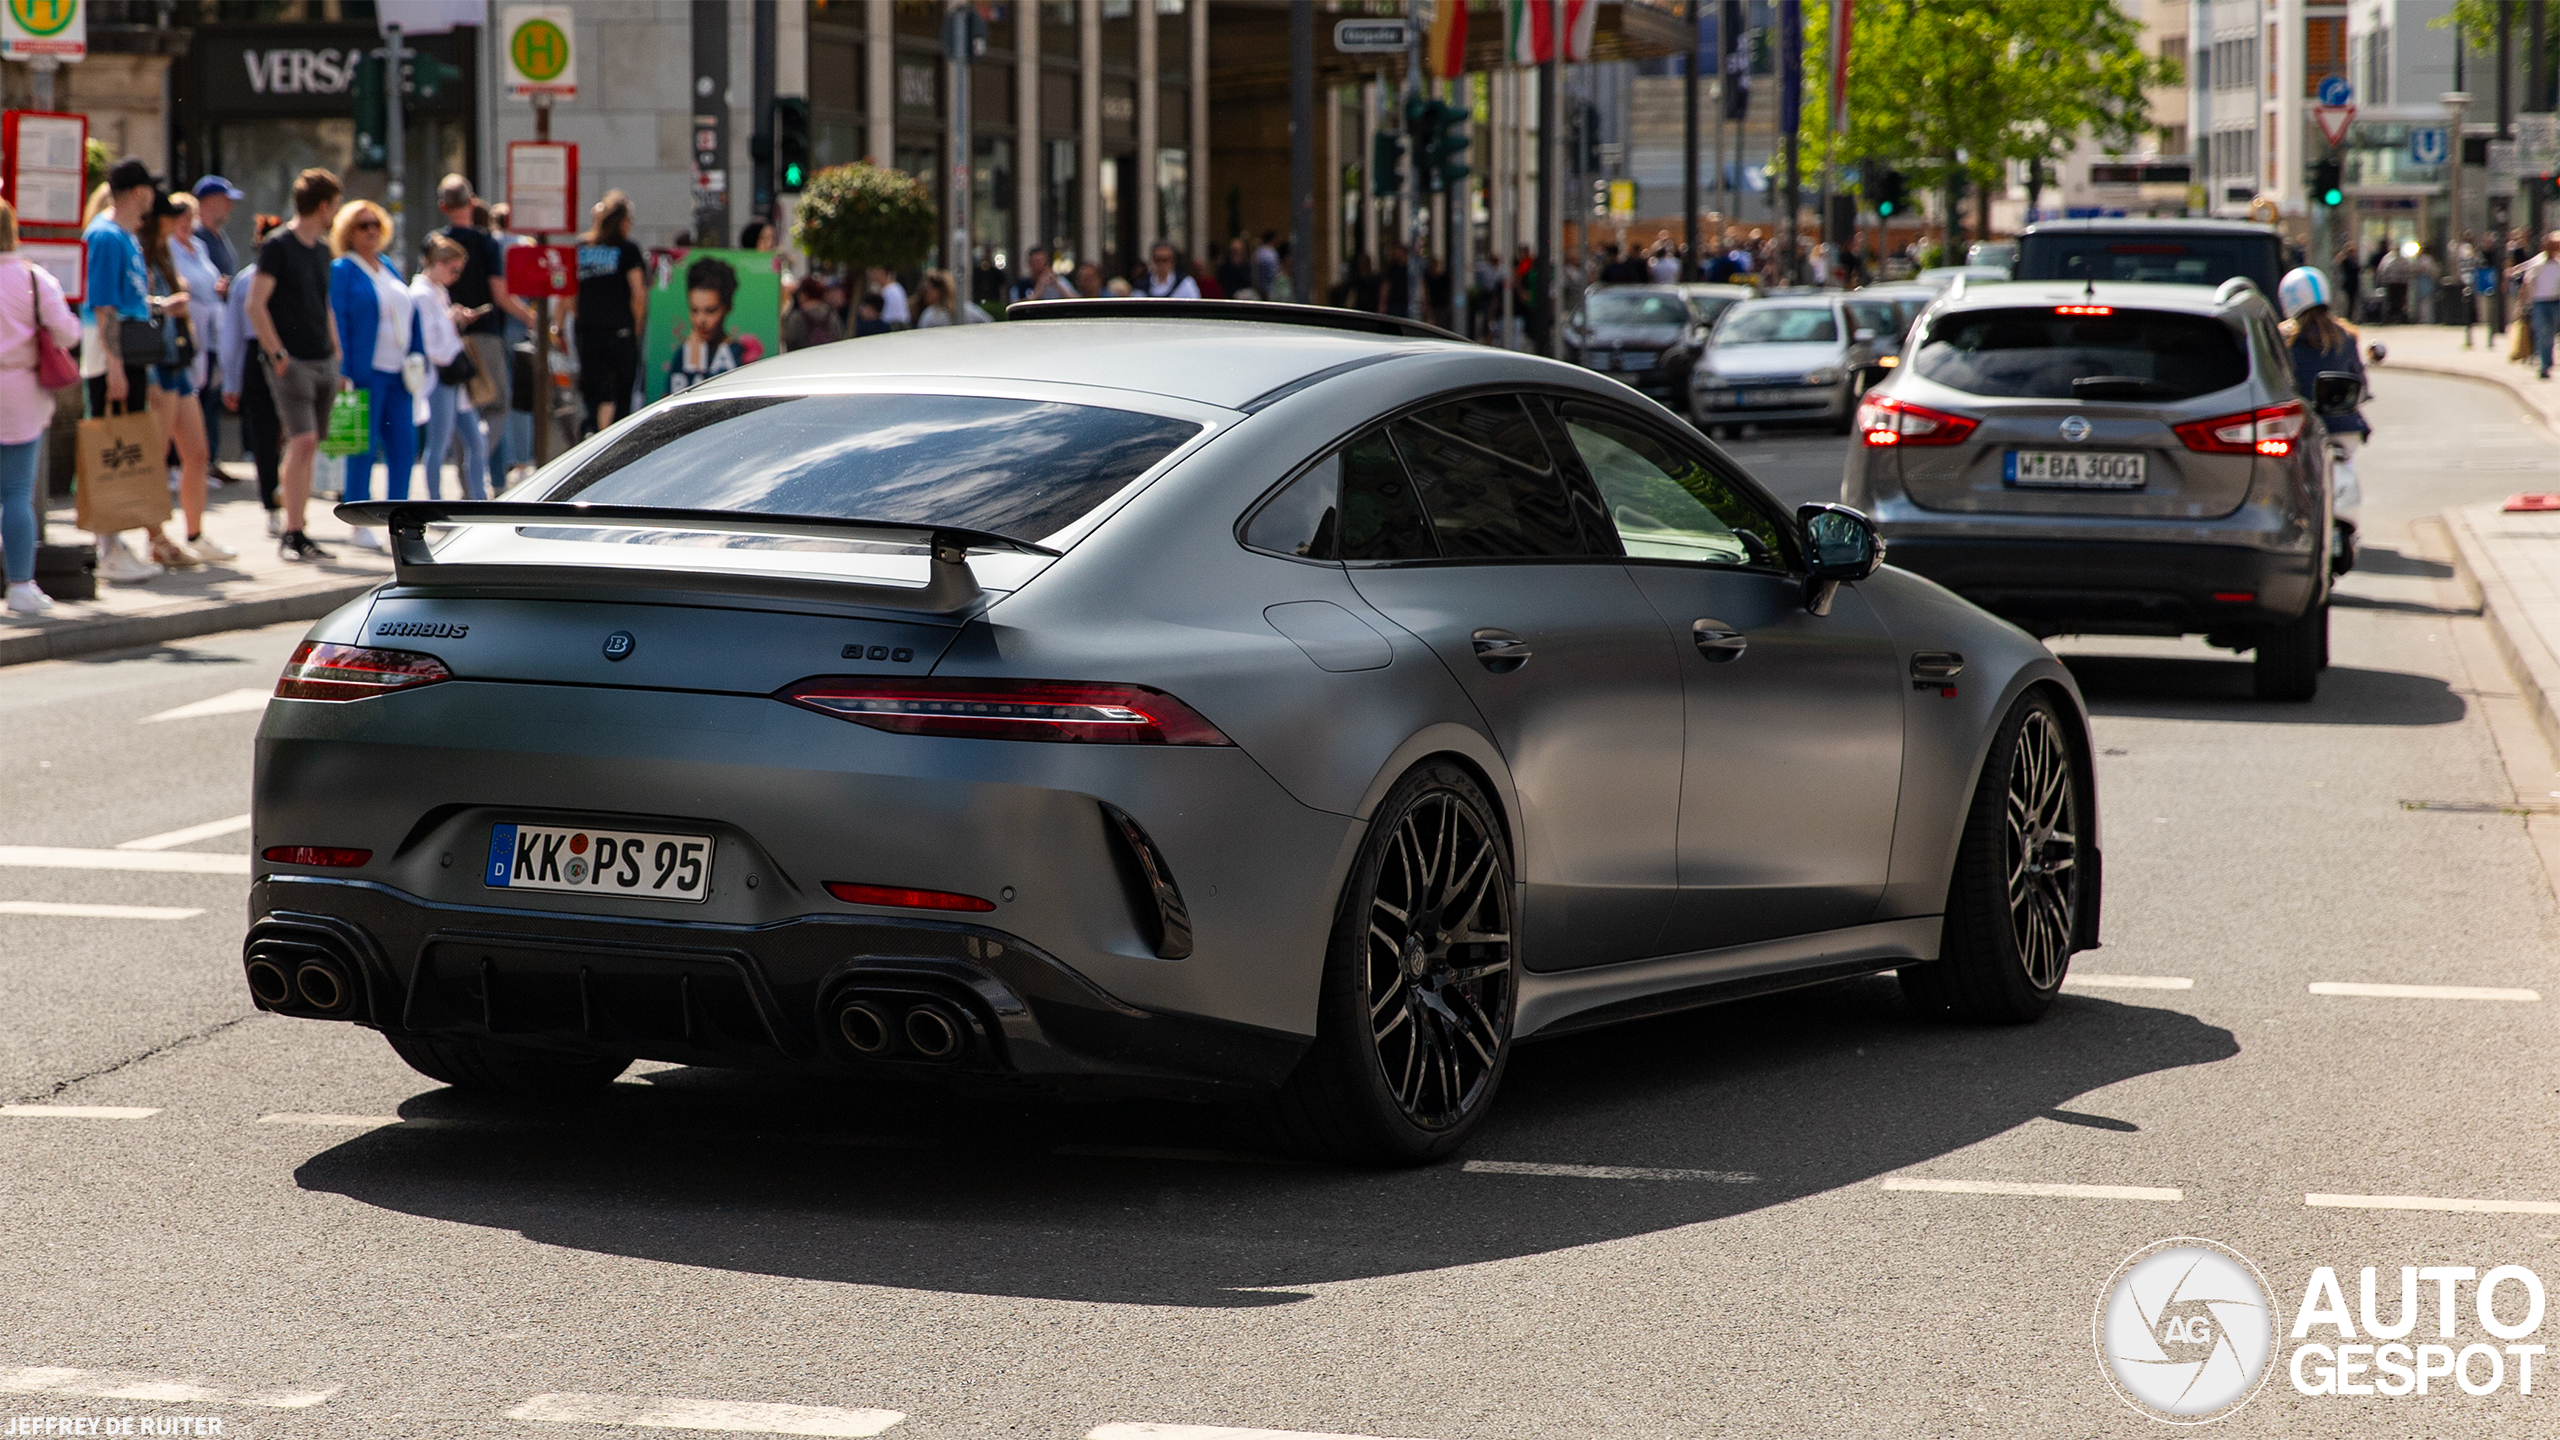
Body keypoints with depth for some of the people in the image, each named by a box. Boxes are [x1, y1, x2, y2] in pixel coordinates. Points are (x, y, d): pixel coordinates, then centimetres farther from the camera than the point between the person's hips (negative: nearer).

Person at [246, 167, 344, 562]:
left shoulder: (319, 251, 16)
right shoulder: (278, 246, -9)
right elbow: (256, 304, -13)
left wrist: (336, 354, 17)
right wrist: (278, 354, -16)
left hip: (323, 363, 8)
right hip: (292, 362, -8)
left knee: (306, 449, 8)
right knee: (303, 441, -15)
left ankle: (294, 533, 13)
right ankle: (292, 533, -14)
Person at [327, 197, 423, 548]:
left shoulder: (389, 267, 17)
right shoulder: (342, 270, -4)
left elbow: (410, 313, 19)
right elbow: (337, 322, -9)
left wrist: (417, 359, 10)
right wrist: (345, 373, -15)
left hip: (397, 373, 7)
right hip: (366, 371, -7)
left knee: (404, 447, 5)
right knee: (364, 449, -4)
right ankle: (360, 527, 1)